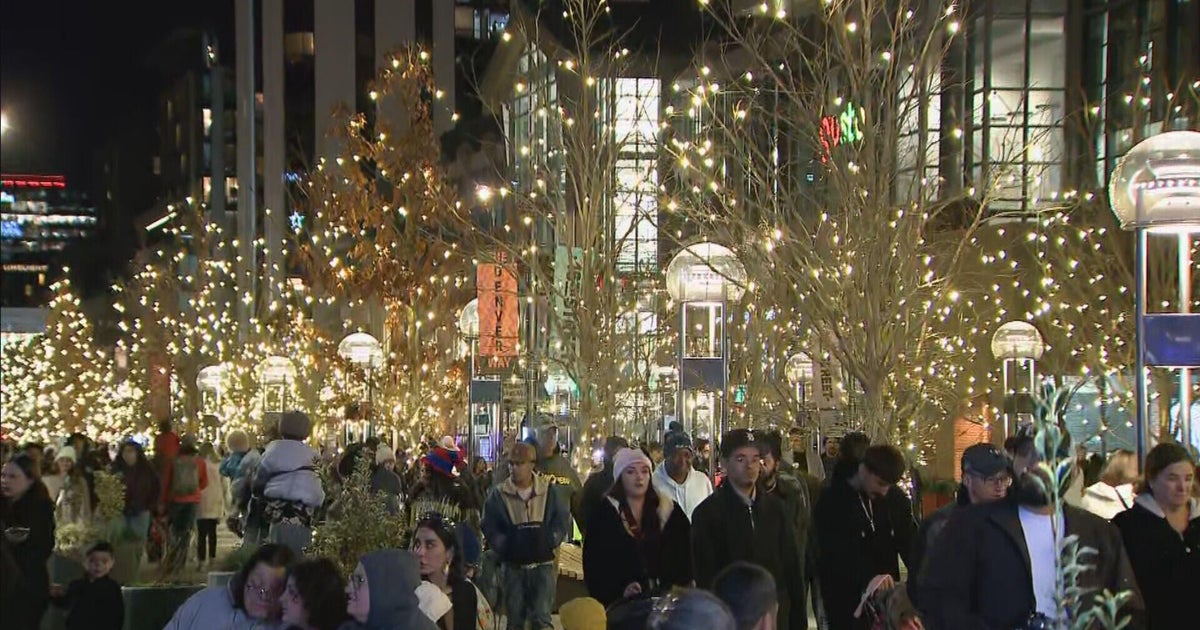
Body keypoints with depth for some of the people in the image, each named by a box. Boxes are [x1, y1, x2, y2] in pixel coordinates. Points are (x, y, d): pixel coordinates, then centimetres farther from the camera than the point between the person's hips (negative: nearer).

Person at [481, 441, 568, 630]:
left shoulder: (548, 491, 1)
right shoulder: (499, 494, 0)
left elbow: (562, 521, 4)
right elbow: (490, 528, 1)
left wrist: (549, 542, -9)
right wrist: (506, 546, -12)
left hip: (543, 564, -1)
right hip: (513, 566, 1)